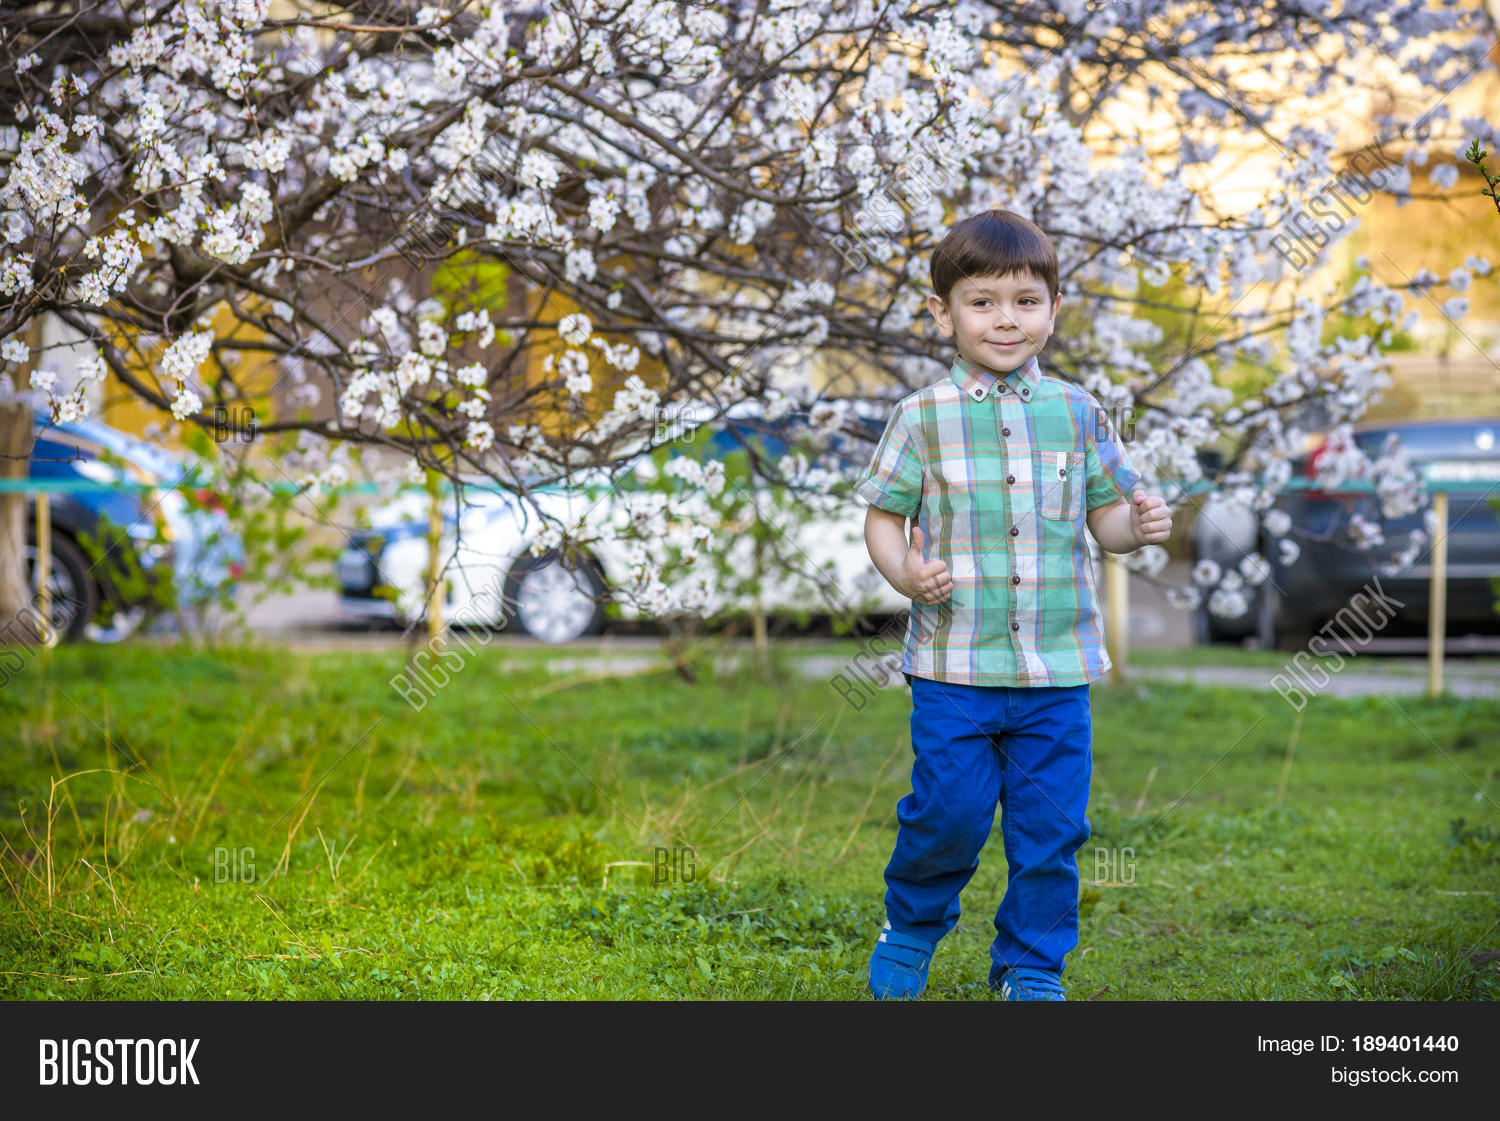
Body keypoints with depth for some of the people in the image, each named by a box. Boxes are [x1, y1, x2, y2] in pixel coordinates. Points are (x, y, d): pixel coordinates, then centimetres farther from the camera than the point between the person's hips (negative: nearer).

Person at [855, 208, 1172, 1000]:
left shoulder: (1077, 414, 5)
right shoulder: (923, 417, -1)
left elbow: (1104, 515, 10)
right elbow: (883, 518, 3)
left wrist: (1138, 526, -12)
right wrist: (905, 572, -17)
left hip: (1056, 666, 2)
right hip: (955, 665, -2)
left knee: (1050, 828, 6)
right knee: (949, 815, 1)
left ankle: (1032, 965, 24)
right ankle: (911, 929, 29)